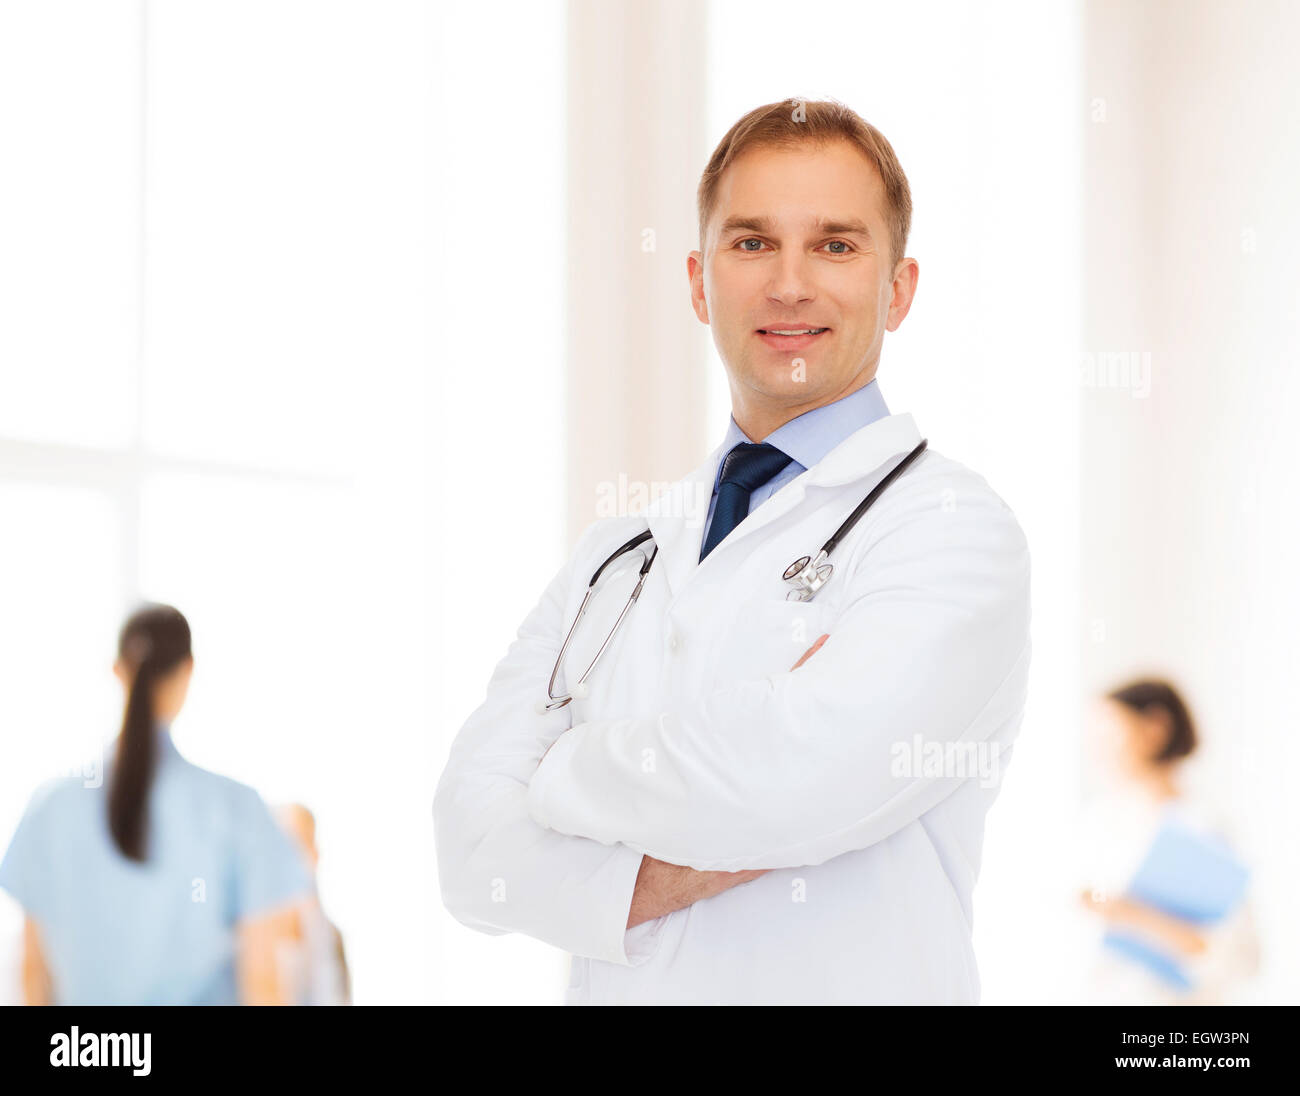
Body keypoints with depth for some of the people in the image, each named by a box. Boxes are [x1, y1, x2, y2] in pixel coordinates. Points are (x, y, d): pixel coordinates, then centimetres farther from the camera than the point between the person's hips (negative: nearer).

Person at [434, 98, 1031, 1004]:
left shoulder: (952, 529, -11)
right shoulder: (616, 553, 8)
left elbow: (785, 781, -25)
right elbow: (474, 841, -1)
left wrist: (566, 776, -9)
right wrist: (646, 879, -19)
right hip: (613, 983, 4)